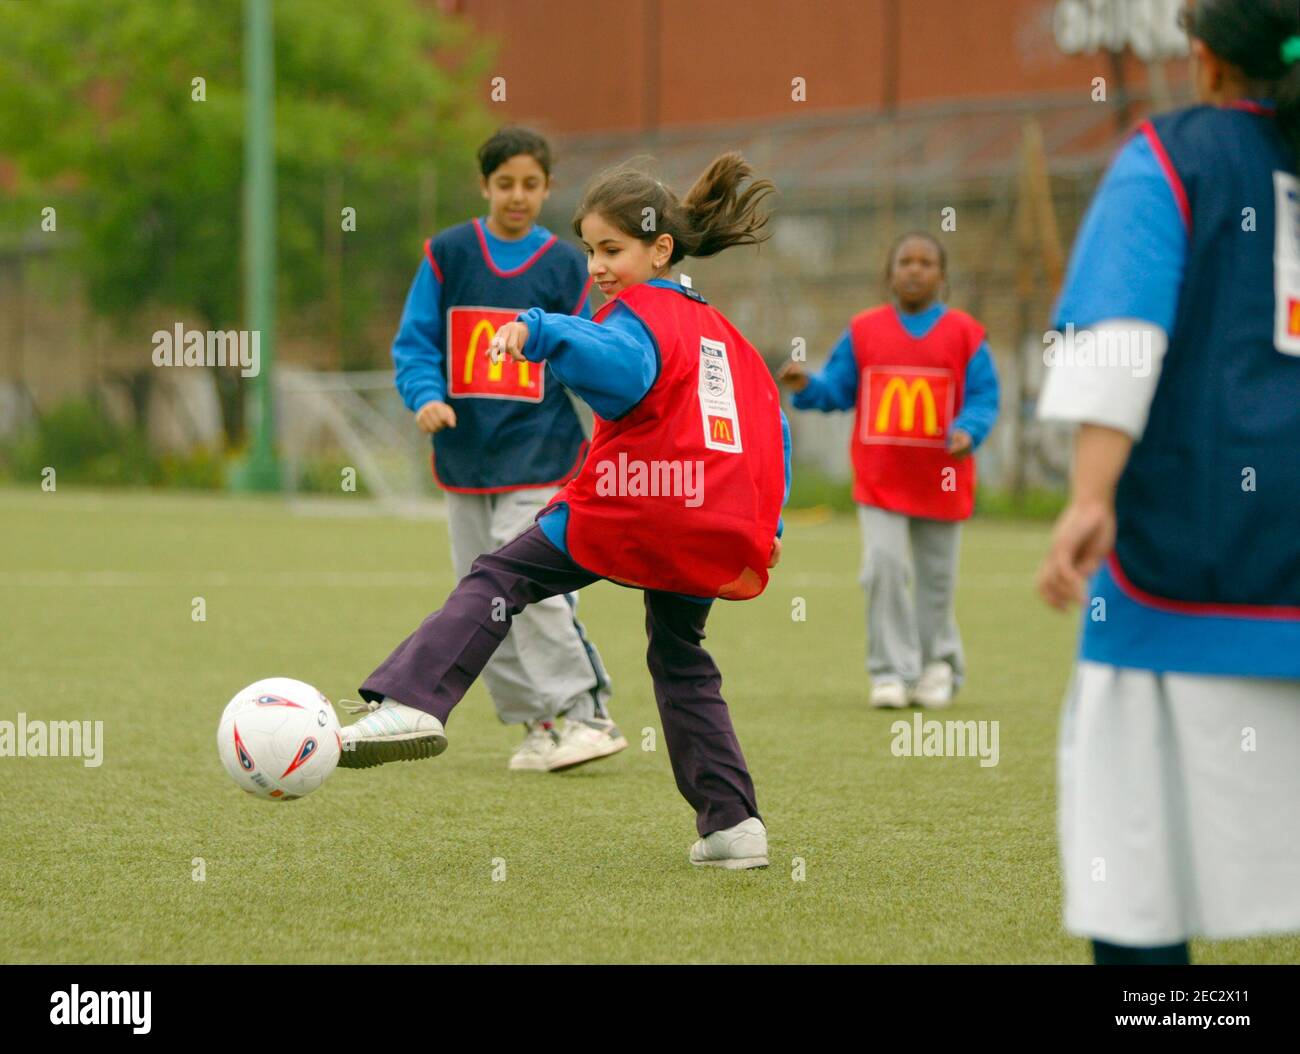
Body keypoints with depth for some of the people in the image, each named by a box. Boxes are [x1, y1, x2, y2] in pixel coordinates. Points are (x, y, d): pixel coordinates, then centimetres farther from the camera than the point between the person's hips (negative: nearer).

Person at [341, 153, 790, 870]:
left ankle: (411, 703, -23)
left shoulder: (640, 313, -2)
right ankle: (732, 825, 15)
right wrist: (766, 521, 33)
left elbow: (617, 364, -28)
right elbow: (770, 423, 29)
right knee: (681, 662, 22)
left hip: (631, 508, -7)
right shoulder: (721, 333, 24)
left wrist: (540, 332, -44)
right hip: (714, 531, 8)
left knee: (500, 579, -4)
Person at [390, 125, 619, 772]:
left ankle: (587, 714, -7)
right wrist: (426, 396, -14)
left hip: (538, 455, -3)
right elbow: (414, 344, 3)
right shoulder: (447, 254, 4)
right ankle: (534, 725, 13)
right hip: (465, 456, 3)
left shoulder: (564, 265, 4)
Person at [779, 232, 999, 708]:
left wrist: (967, 431, -21)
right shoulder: (863, 331, 4)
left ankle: (939, 665, 28)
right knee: (885, 567, -12)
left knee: (936, 578, 11)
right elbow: (837, 389, 7)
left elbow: (983, 398, -2)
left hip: (940, 482, 0)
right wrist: (807, 386, -12)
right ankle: (892, 671, -3)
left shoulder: (965, 334, 0)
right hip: (879, 480, 0)